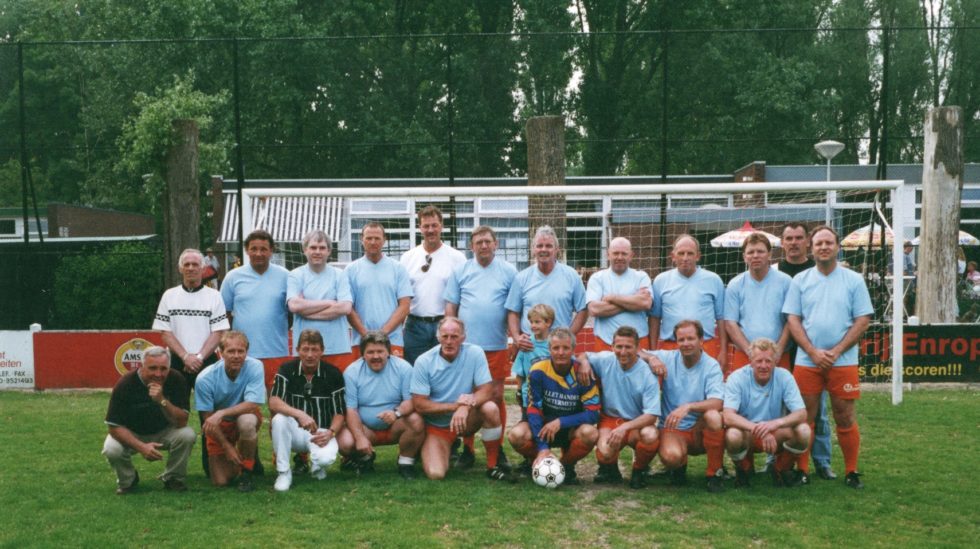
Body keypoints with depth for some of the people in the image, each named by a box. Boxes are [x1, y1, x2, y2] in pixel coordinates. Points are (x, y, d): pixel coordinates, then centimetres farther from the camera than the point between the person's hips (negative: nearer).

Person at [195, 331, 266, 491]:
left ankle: (246, 471, -13)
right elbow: (208, 418, -14)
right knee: (220, 481, -7)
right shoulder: (205, 378, -23)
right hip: (218, 428, 1)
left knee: (247, 421, -38)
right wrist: (227, 446, -15)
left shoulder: (254, 367, -23)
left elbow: (252, 404, -26)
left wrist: (221, 413, -37)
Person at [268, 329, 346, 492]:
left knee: (326, 457, -33)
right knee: (279, 419, -32)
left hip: (320, 432, -1)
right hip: (295, 430, 1)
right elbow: (273, 403, -19)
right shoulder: (287, 370, -5)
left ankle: (317, 464, 8)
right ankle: (283, 472, -15)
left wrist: (330, 433, -21)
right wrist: (299, 414, -35)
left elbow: (339, 412, -1)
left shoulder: (333, 374, -5)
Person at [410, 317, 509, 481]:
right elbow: (418, 404, -14)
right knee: (435, 474, -21)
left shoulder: (475, 353, -13)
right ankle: (449, 447, 16)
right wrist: (454, 406, -22)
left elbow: (485, 392, -15)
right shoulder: (424, 362, -14)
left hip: (466, 419, 1)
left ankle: (493, 466, -11)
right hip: (436, 425, -1)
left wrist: (465, 406, -34)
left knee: (490, 408, -30)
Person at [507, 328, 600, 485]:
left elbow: (593, 413, -15)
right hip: (543, 426, 0)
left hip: (571, 429, 0)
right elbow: (534, 410, -15)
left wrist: (560, 422, -26)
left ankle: (567, 466, -2)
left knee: (590, 433, -33)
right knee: (516, 435, -30)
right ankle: (539, 463, 3)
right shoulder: (538, 371, -15)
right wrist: (543, 448, -24)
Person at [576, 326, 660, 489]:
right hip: (609, 420, 1)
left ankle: (638, 471, -2)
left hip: (636, 424, -1)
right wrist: (584, 364, -10)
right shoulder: (605, 360, -6)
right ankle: (610, 469, 11)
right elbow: (583, 356, 15)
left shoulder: (648, 375, -15)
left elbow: (652, 415, -18)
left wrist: (624, 427, -31)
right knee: (605, 454, -31)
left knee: (650, 435, -36)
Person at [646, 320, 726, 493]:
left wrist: (687, 407, -36)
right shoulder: (667, 358, -1)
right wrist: (651, 358, -20)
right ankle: (679, 466, 8)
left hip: (701, 430, 0)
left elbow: (717, 403, -21)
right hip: (672, 429, 0)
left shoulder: (711, 366, -7)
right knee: (671, 456, -34)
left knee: (713, 416, -34)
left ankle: (714, 474, -13)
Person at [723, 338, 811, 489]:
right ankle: (744, 470, 1)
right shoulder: (737, 378, -16)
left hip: (777, 435, 2)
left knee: (803, 431, -27)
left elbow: (802, 414, -18)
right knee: (733, 435, -36)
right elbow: (728, 416, -27)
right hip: (746, 434, -2)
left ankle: (782, 470, 4)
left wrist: (777, 423, -39)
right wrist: (758, 429, -43)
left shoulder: (784, 377, -11)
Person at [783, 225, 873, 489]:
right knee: (804, 418, 4)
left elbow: (863, 320, 0)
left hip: (843, 361, -1)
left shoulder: (854, 280, 3)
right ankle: (801, 470, 13)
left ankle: (852, 472, 16)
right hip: (807, 361, 1)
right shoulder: (800, 280, 6)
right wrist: (814, 352, -9)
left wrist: (836, 351, -9)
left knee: (845, 418, 4)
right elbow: (793, 320, 2)